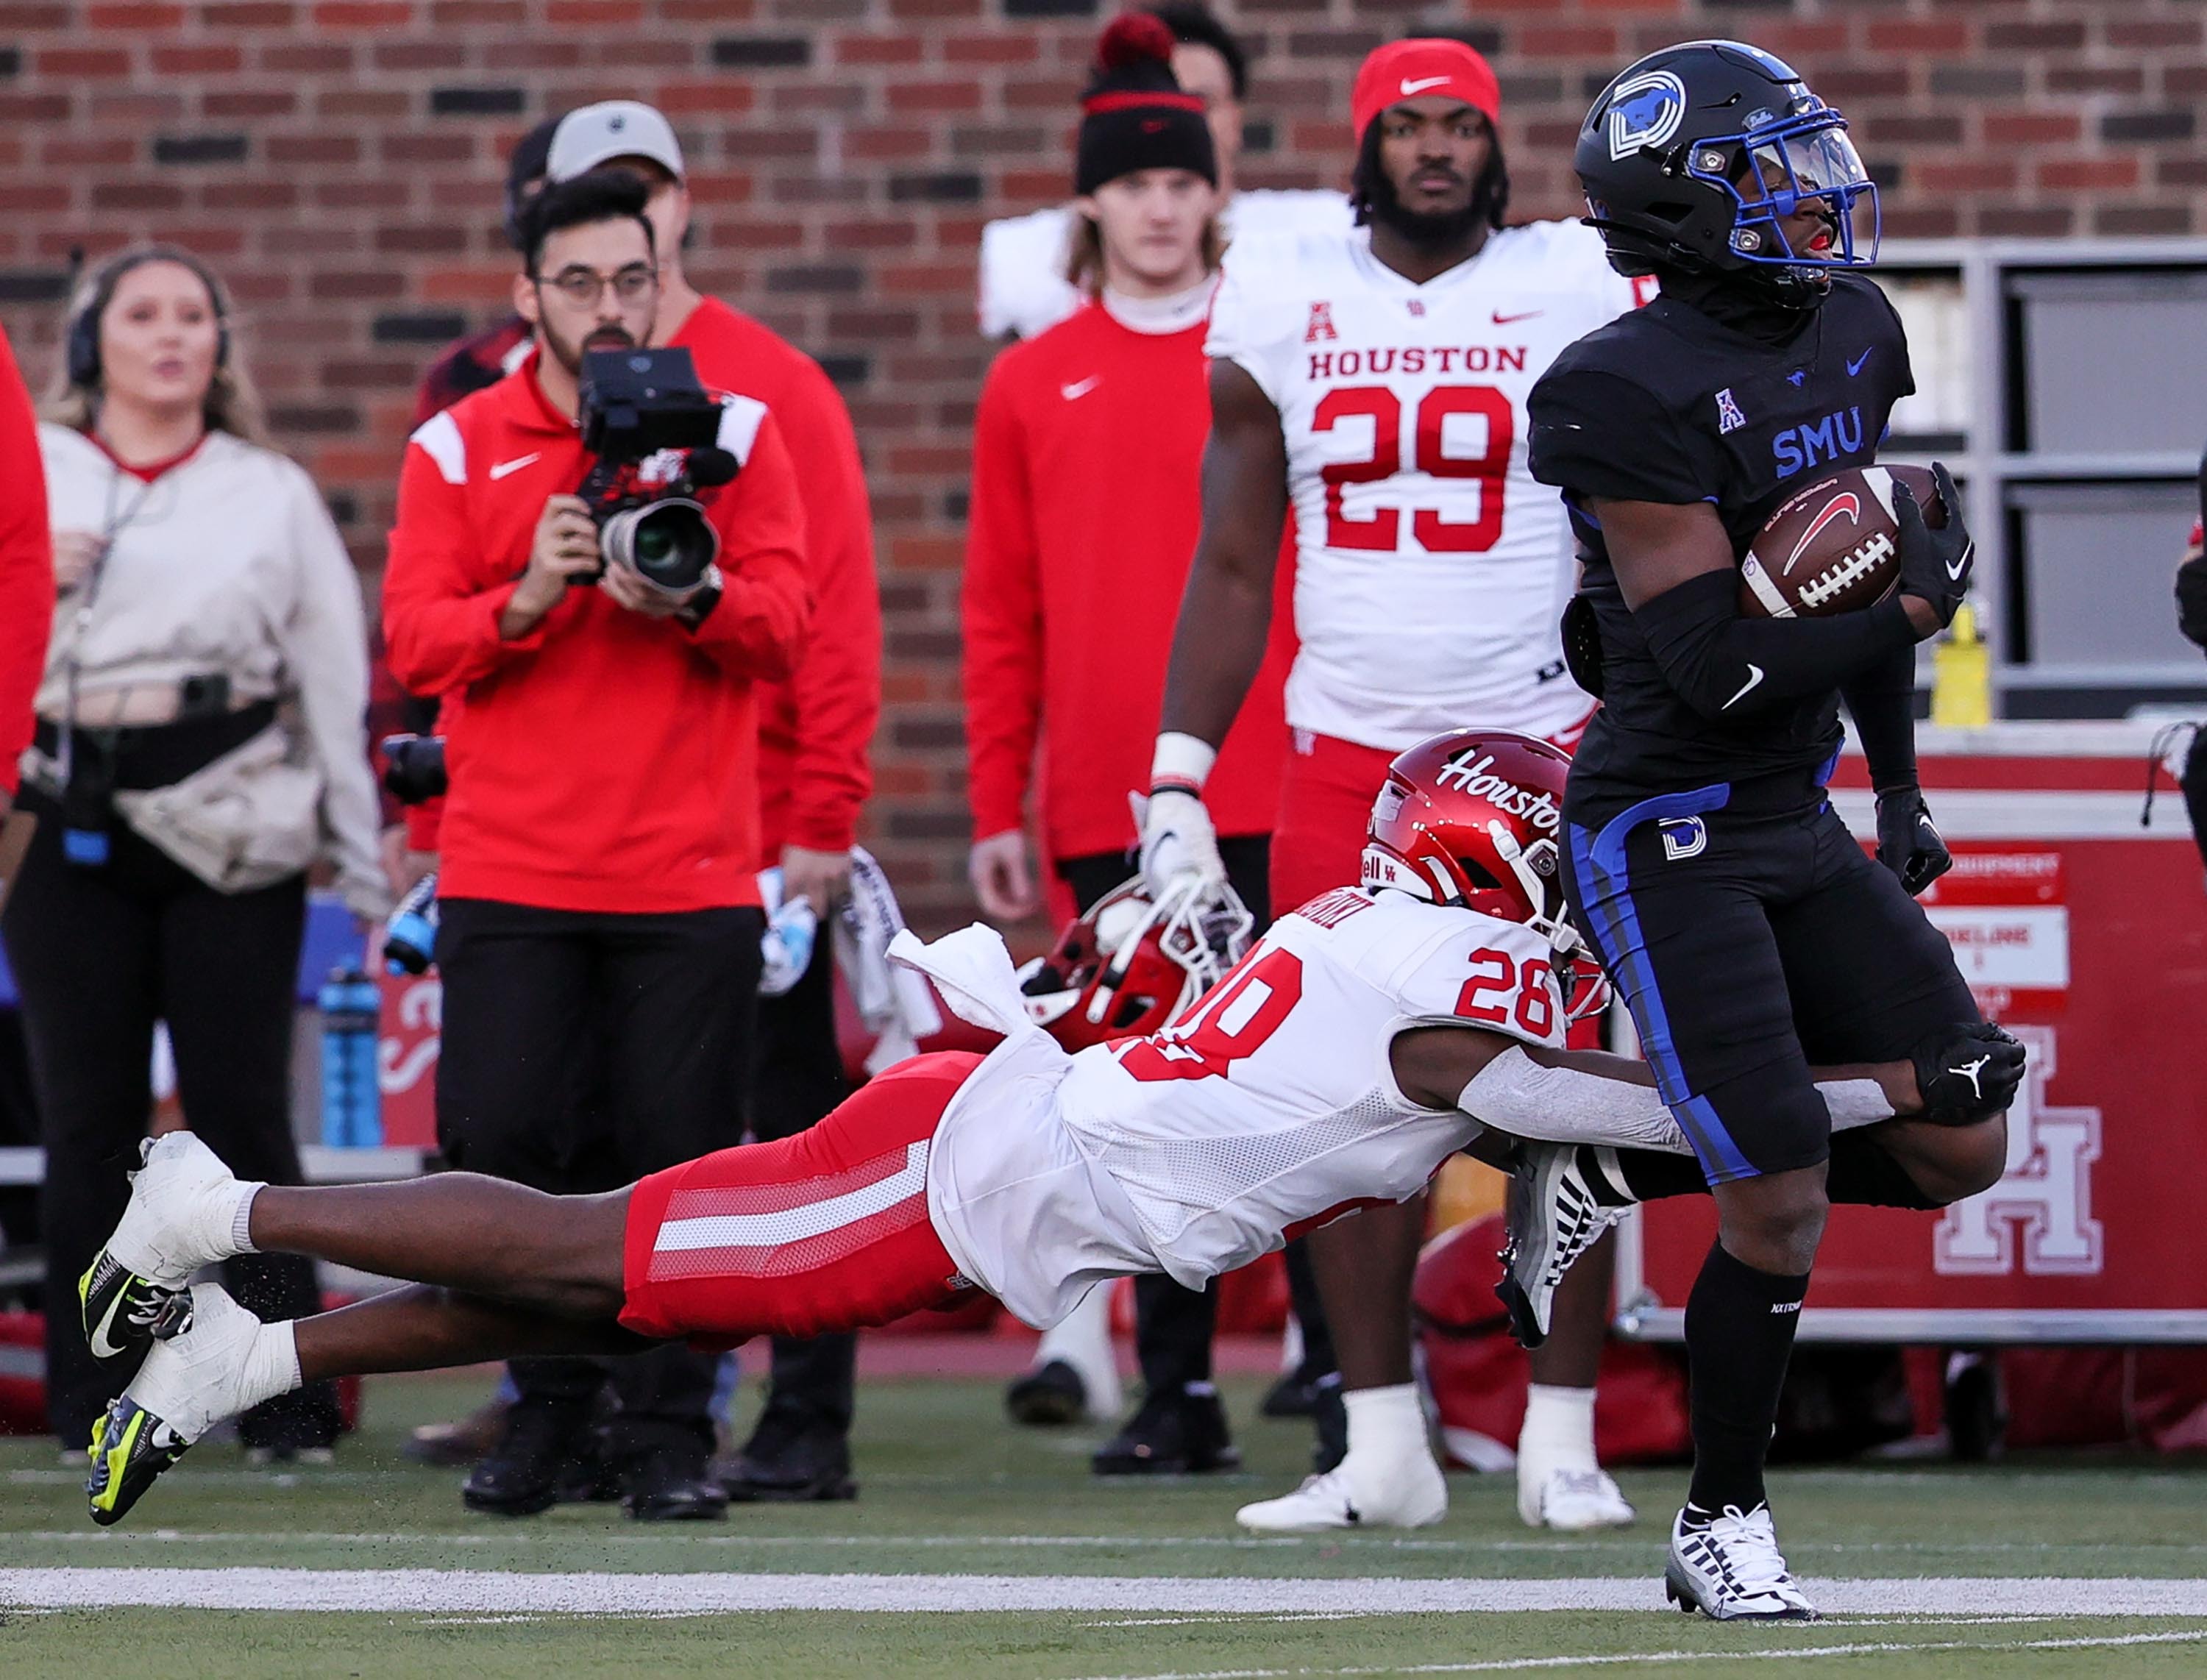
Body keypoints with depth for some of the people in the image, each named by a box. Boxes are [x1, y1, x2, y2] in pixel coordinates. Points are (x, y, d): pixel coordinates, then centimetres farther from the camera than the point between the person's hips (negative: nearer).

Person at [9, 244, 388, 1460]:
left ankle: (285, 1401, -2)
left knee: (242, 1110, -5)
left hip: (232, 829, -1)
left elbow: (336, 681, 10)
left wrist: (366, 869, 5)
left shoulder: (274, 494, 12)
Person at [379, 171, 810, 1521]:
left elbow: (783, 627, -1)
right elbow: (414, 640, -1)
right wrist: (527, 598, -18)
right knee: (500, 1138, -6)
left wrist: (692, 598, -20)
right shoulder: (458, 449, 7)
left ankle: (668, 1433, 3)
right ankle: (548, 1405, 11)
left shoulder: (734, 434, 7)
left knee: (680, 1156, -5)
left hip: (691, 873, 0)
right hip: (510, 874, 0)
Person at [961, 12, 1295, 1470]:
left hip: (1265, 793, -2)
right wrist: (998, 806, 6)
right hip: (1105, 807, 2)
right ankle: (1178, 1392, 9)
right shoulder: (1033, 387, 10)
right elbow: (1001, 613, 11)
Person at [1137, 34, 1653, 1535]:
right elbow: (1233, 571, 11)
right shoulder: (1281, 310, 7)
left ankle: (1563, 1440, 3)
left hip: (1542, 749, -2)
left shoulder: (1574, 297, 0)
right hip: (1345, 756, 2)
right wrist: (1177, 784, 5)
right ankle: (1383, 1449, 7)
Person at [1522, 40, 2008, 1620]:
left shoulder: (1853, 337, 6)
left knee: (1964, 1147, 4)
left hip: (1799, 826, 8)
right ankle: (1721, 1529, 8)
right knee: (1782, 1206, -11)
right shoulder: (1638, 395, -20)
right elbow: (1718, 670, -22)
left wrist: (1901, 785, 20)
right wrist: (1911, 606, -17)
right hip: (1668, 838, -8)